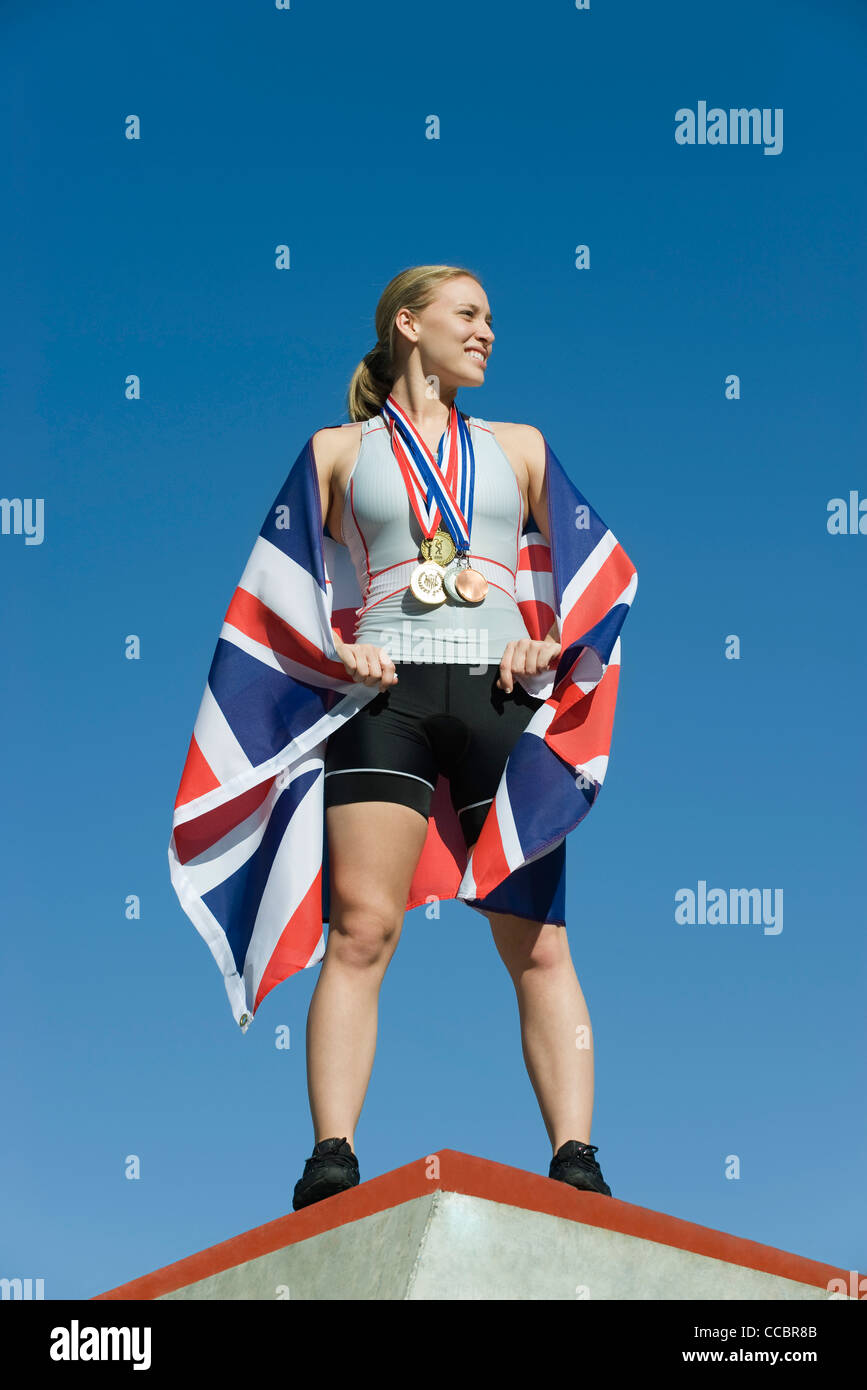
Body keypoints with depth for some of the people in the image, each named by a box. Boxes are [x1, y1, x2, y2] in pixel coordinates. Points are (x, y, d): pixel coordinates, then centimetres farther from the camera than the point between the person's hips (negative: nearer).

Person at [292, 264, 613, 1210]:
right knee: (360, 929, -14)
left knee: (537, 941, -8)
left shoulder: (519, 446, 23)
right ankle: (332, 1159, -18)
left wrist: (558, 644, 1)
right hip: (387, 694, -1)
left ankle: (576, 1162, -13)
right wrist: (328, 651, -6)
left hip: (499, 694, 2)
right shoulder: (338, 450, 17)